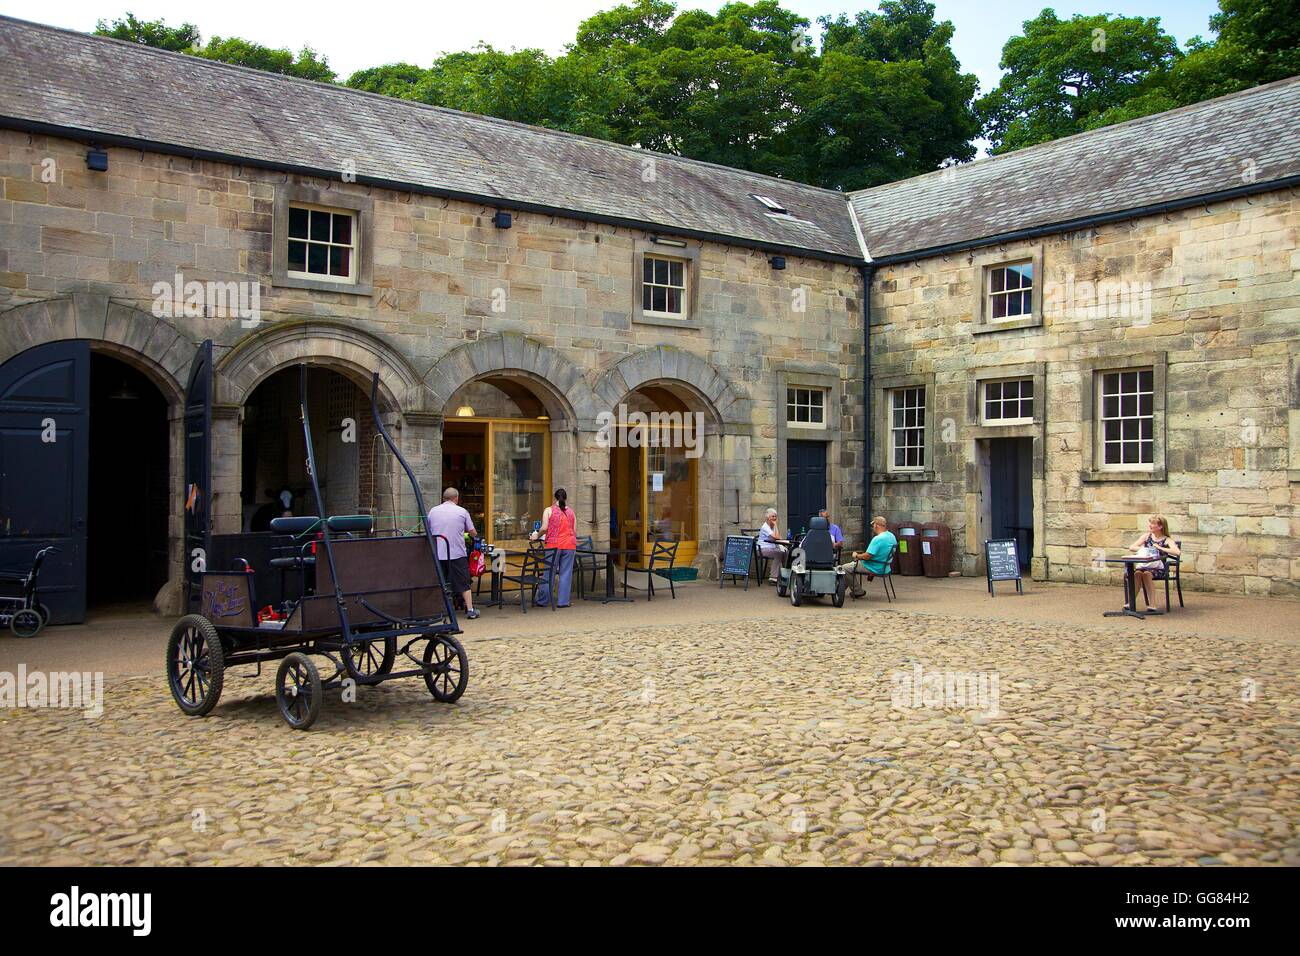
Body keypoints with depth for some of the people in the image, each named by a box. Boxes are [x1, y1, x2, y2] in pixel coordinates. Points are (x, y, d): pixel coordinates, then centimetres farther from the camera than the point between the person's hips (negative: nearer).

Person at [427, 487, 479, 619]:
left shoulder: (433, 511, 6)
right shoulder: (462, 512, 0)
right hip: (457, 553, -2)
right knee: (464, 583, 5)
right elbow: (472, 533, 4)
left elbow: (428, 531, 15)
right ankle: (470, 610, 4)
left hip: (437, 553, 2)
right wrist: (474, 535, 27)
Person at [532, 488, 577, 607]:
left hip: (554, 545, -2)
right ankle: (563, 601, 3)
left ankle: (543, 600, 10)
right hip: (570, 545, 2)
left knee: (549, 572, 4)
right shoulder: (571, 511, 9)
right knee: (566, 573, 4)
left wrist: (537, 536, 10)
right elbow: (575, 531, 9)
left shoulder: (549, 510, 0)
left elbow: (544, 528, -8)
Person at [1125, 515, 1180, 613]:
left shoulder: (1167, 540, 2)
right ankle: (1131, 601, -29)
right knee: (1137, 572, -31)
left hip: (1158, 568, -3)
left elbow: (1177, 552, -17)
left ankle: (1149, 603, -28)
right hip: (1144, 565, 3)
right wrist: (1143, 549, -7)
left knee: (1147, 573, -35)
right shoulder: (1147, 536, 15)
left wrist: (1160, 548, -12)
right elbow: (1131, 547, 9)